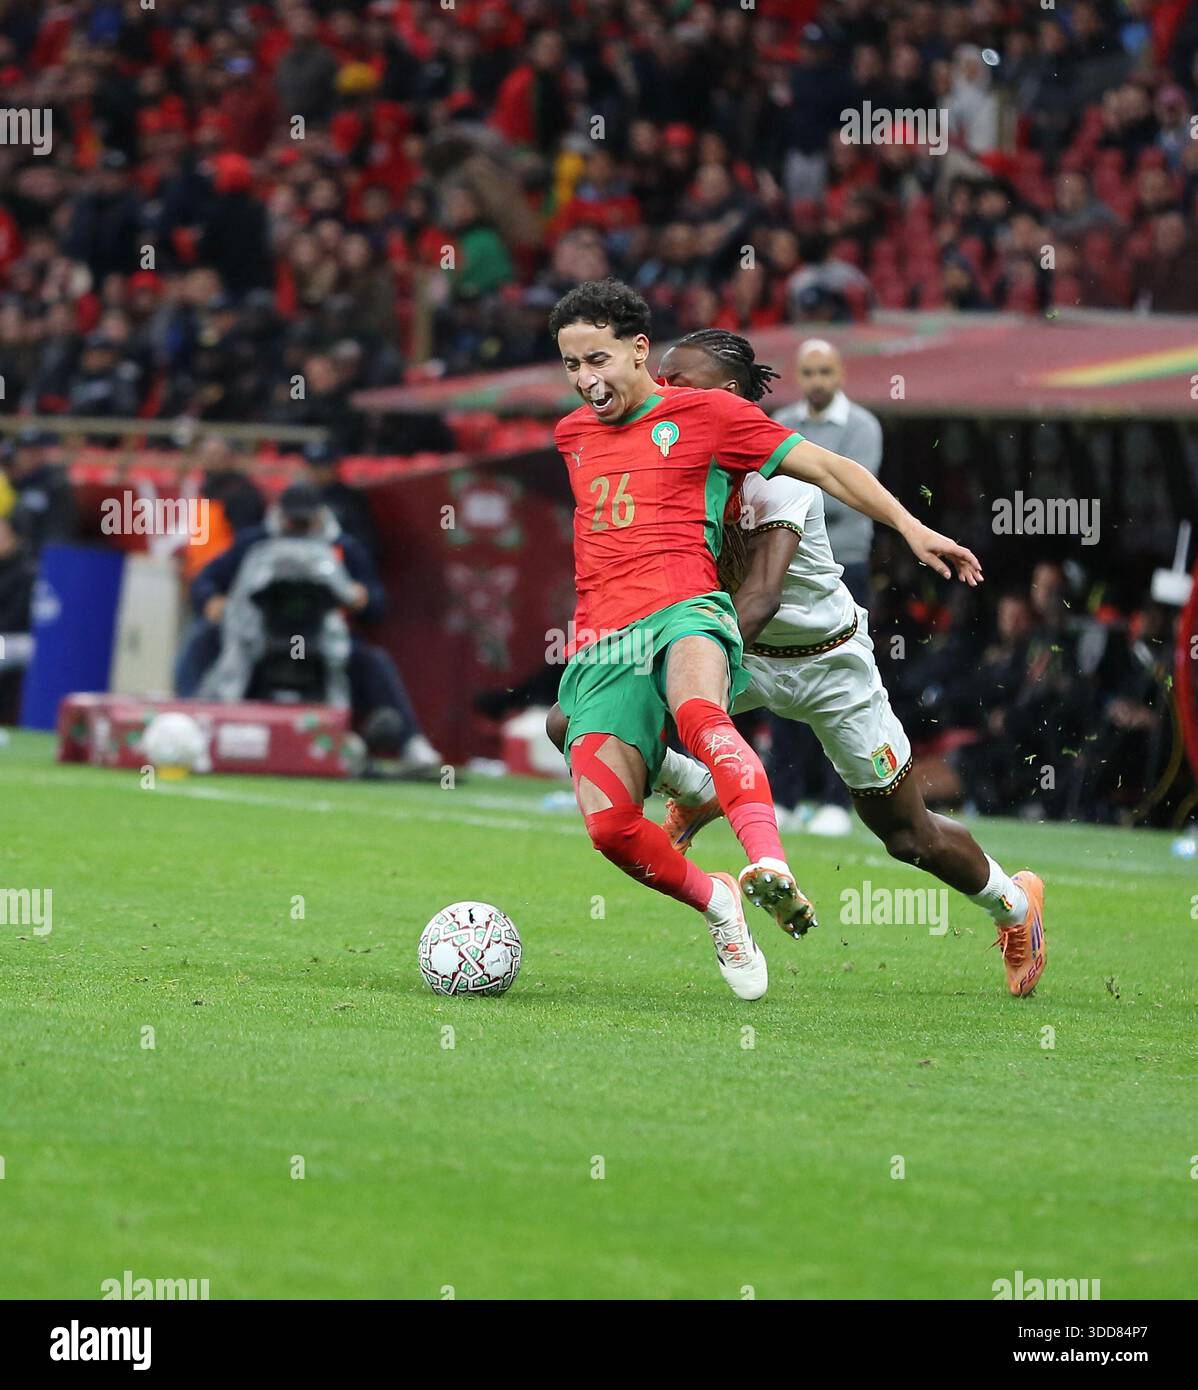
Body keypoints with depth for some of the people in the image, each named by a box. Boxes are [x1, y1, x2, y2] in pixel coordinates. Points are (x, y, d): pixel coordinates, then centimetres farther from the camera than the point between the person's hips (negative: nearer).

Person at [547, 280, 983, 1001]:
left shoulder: (705, 412, 9)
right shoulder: (572, 435, 25)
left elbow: (827, 467, 10)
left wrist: (912, 528, 3)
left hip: (685, 615, -4)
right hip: (602, 644, 5)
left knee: (698, 711, -43)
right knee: (608, 825, -20)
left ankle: (771, 868, -61)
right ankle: (715, 901, 8)